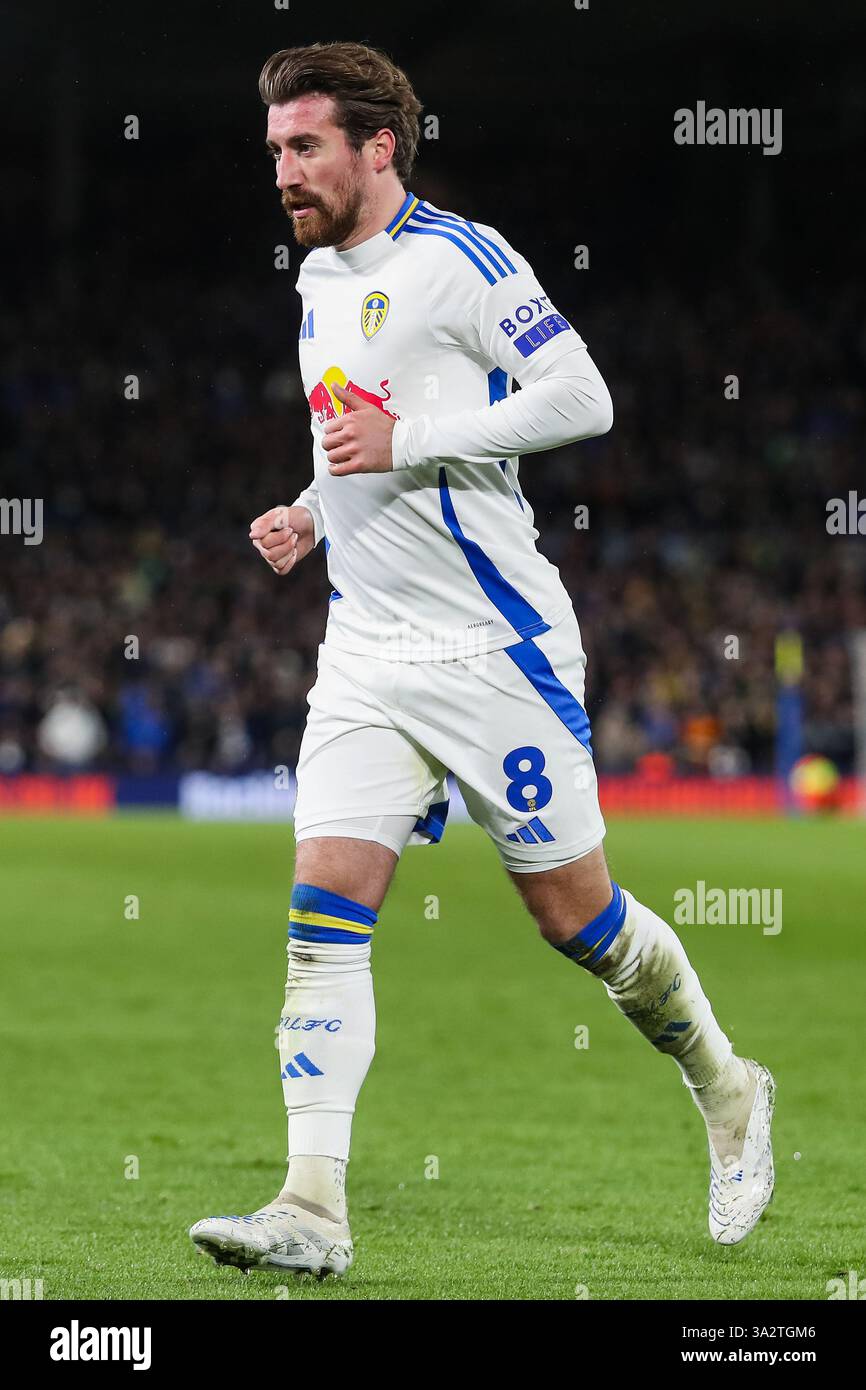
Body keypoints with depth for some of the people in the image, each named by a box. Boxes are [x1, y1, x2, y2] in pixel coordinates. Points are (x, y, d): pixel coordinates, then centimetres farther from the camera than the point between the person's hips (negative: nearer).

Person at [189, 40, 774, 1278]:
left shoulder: (460, 258, -11)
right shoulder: (319, 280, 14)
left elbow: (581, 398, -17)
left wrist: (403, 441, -20)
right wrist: (311, 518, 11)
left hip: (492, 645, -7)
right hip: (367, 654, 7)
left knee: (571, 910, 2)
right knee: (325, 903, -9)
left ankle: (726, 1090, 28)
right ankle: (313, 1209, -14)